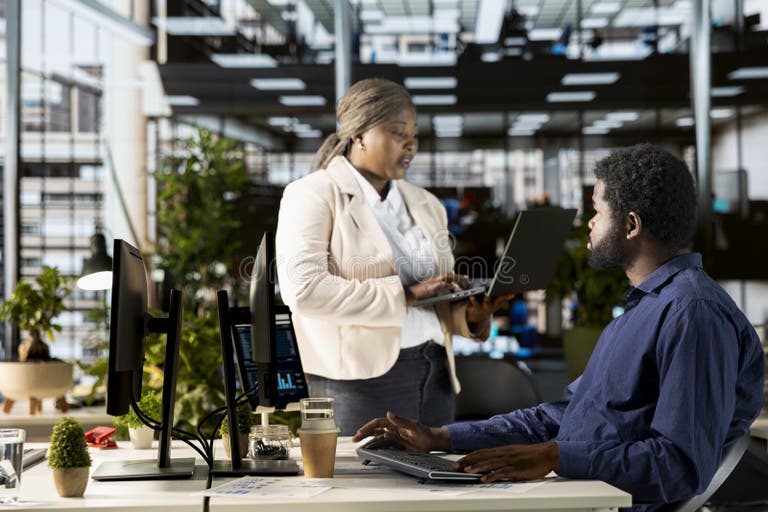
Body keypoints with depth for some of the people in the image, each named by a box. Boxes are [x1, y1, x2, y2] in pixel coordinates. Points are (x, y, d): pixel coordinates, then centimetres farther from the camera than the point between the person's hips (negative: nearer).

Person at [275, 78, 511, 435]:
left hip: (434, 376, 6)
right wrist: (405, 294, -17)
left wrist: (473, 315, -1)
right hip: (361, 375, -6)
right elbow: (305, 288, -17)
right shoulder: (313, 195, -1)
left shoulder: (425, 205, 18)